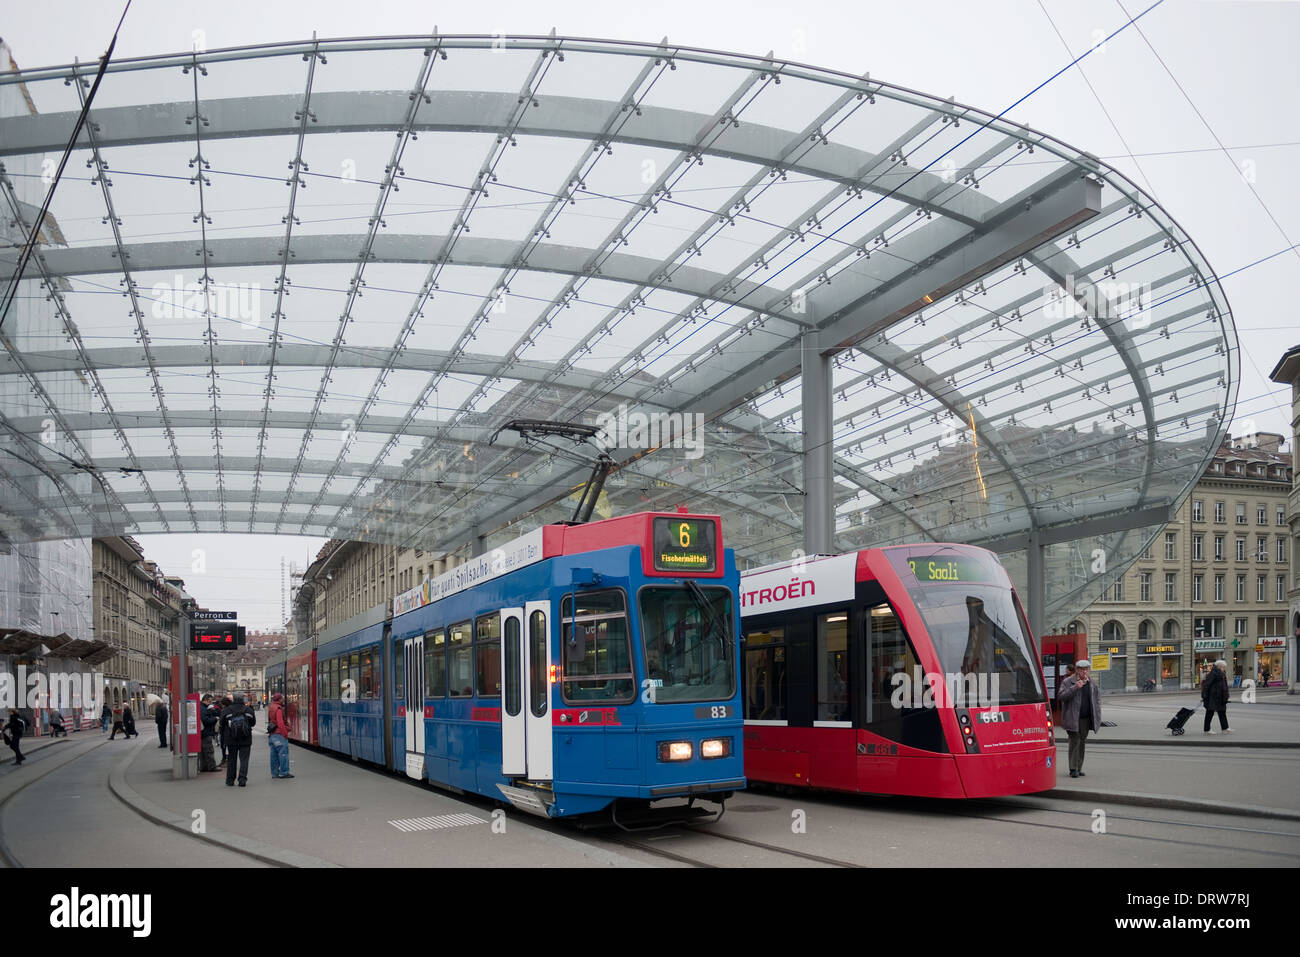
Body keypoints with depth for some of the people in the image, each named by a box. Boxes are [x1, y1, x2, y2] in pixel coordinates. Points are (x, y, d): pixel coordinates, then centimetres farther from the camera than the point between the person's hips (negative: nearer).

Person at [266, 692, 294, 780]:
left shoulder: (271, 709, 16)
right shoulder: (278, 709, -13)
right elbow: (280, 723, -20)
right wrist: (285, 734, -16)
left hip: (272, 734, 10)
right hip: (279, 734, -10)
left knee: (274, 754, 11)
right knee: (283, 753, -7)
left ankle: (274, 773, 14)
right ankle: (283, 772, -8)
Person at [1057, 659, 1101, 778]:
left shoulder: (1092, 683, 13)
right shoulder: (1067, 682, -2)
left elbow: (1097, 698, 18)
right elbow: (1062, 696, -12)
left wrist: (1097, 716, 8)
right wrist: (1075, 688, -22)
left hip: (1086, 719, 5)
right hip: (1073, 718, -5)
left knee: (1082, 743, 8)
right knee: (1075, 742, -8)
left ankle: (1079, 768, 15)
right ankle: (1073, 769, -5)